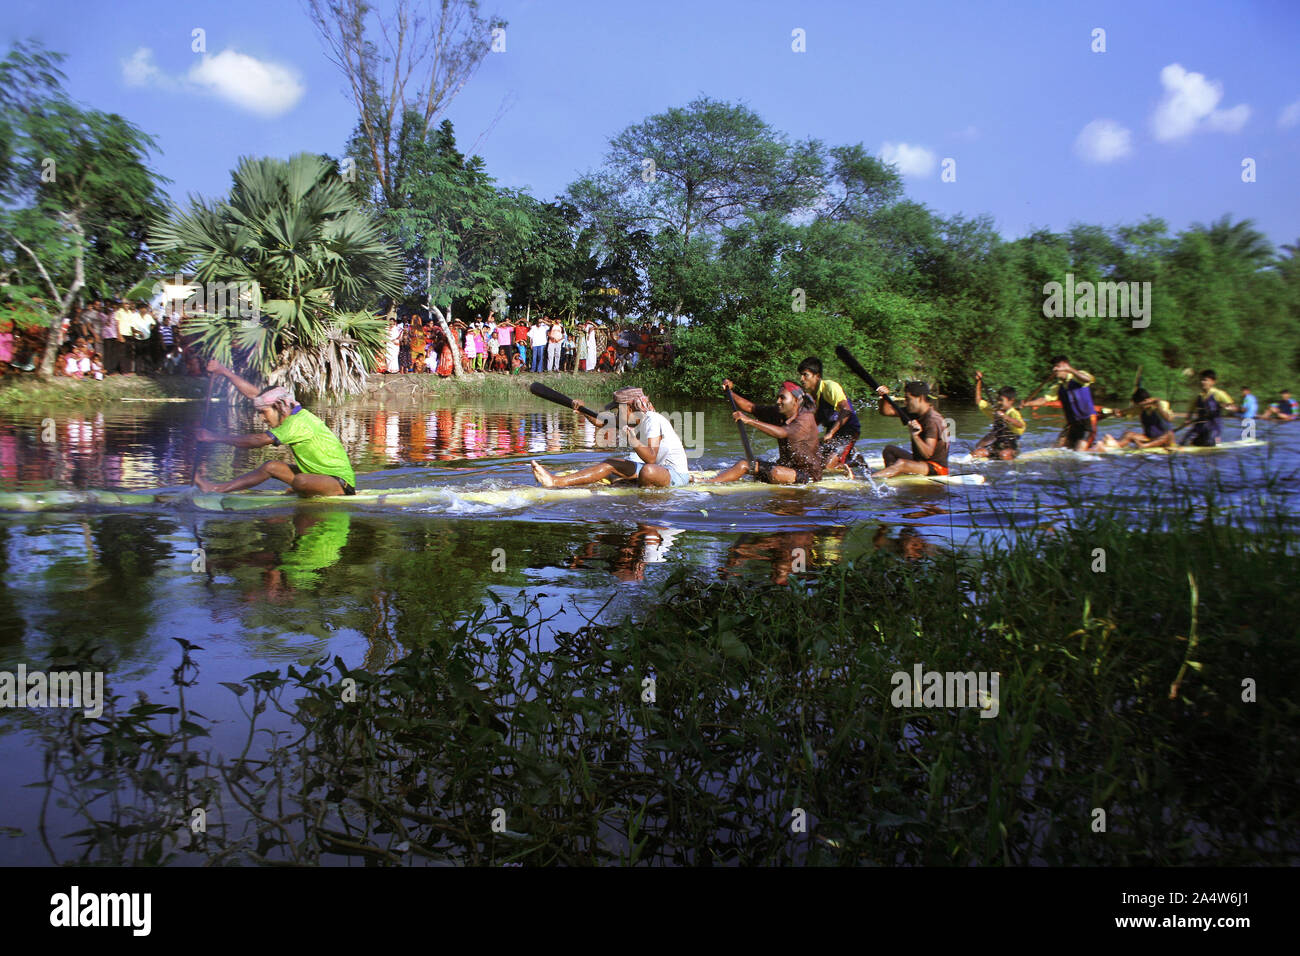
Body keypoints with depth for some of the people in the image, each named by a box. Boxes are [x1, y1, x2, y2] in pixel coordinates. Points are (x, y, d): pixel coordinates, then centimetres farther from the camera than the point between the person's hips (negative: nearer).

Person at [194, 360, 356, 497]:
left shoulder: (297, 423, -21)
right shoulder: (295, 414, 6)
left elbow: (258, 441, -21)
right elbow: (253, 393, 11)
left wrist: (215, 437, -15)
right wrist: (224, 371, 10)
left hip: (341, 483, -9)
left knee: (300, 481, -36)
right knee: (270, 467, 3)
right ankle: (217, 488, 4)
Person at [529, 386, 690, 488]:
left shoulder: (652, 420, -18)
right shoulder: (637, 421, 10)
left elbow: (651, 458, -29)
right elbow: (603, 423, 20)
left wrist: (633, 441, -41)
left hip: (677, 473, -9)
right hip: (659, 469, 9)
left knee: (648, 471, -42)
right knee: (609, 464, 2)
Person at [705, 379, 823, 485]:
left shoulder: (806, 418, -19)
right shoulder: (777, 413, 5)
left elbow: (782, 433, -35)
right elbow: (750, 407, 8)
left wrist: (750, 421, -38)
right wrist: (730, 392, -8)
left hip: (809, 473, -7)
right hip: (784, 466, 7)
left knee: (776, 473, -38)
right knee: (743, 465, -6)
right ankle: (704, 483, -16)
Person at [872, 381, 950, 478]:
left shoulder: (933, 420, -23)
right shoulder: (914, 412, 4)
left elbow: (927, 454, -34)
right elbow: (886, 411, 10)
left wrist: (915, 436, -49)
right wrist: (884, 397, -9)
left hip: (937, 468, -10)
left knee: (901, 463, -32)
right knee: (889, 450, 15)